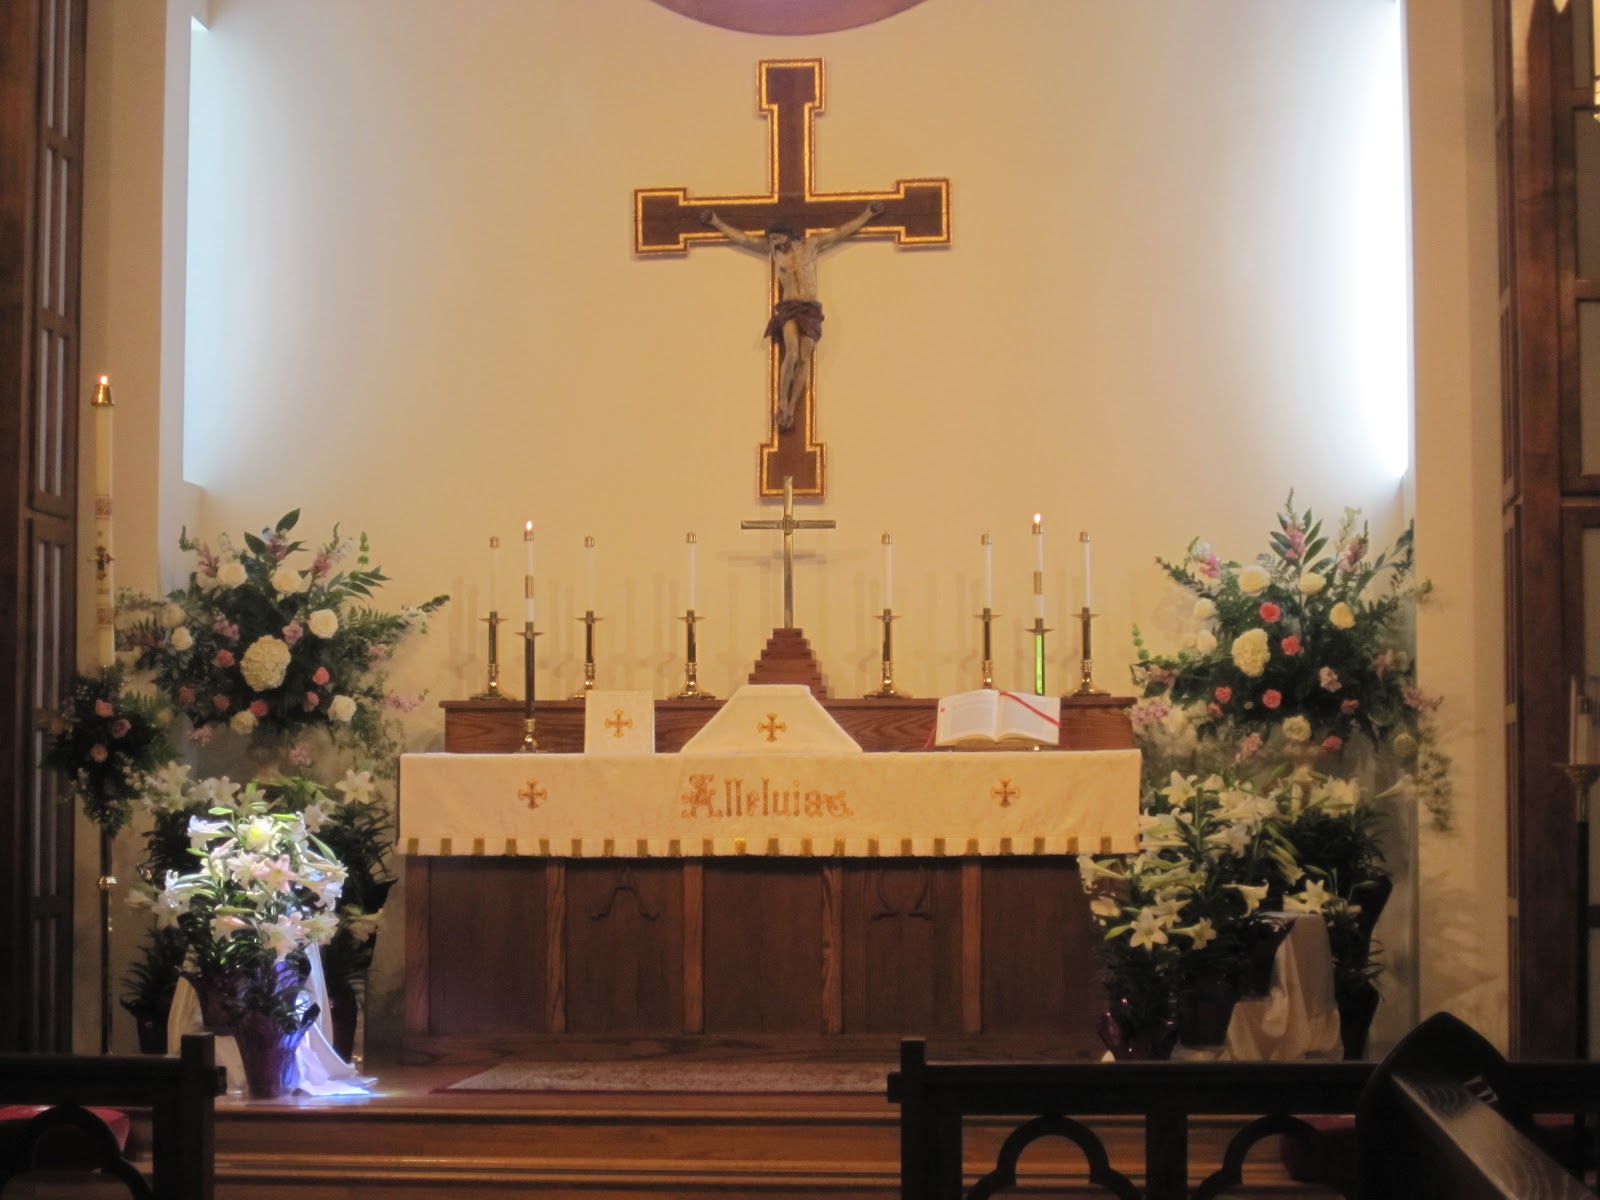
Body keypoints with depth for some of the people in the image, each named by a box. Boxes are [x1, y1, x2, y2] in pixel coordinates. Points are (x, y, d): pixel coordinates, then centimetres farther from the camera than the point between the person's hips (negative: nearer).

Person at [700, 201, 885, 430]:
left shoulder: (812, 244, 8)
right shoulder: (772, 248, 12)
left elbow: (843, 231, 11)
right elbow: (740, 237, 17)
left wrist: (868, 213, 10)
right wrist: (716, 222, 16)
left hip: (810, 309, 1)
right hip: (788, 308, 0)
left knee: (804, 359, -9)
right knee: (792, 353, -23)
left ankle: (791, 408, -7)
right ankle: (782, 403, -16)